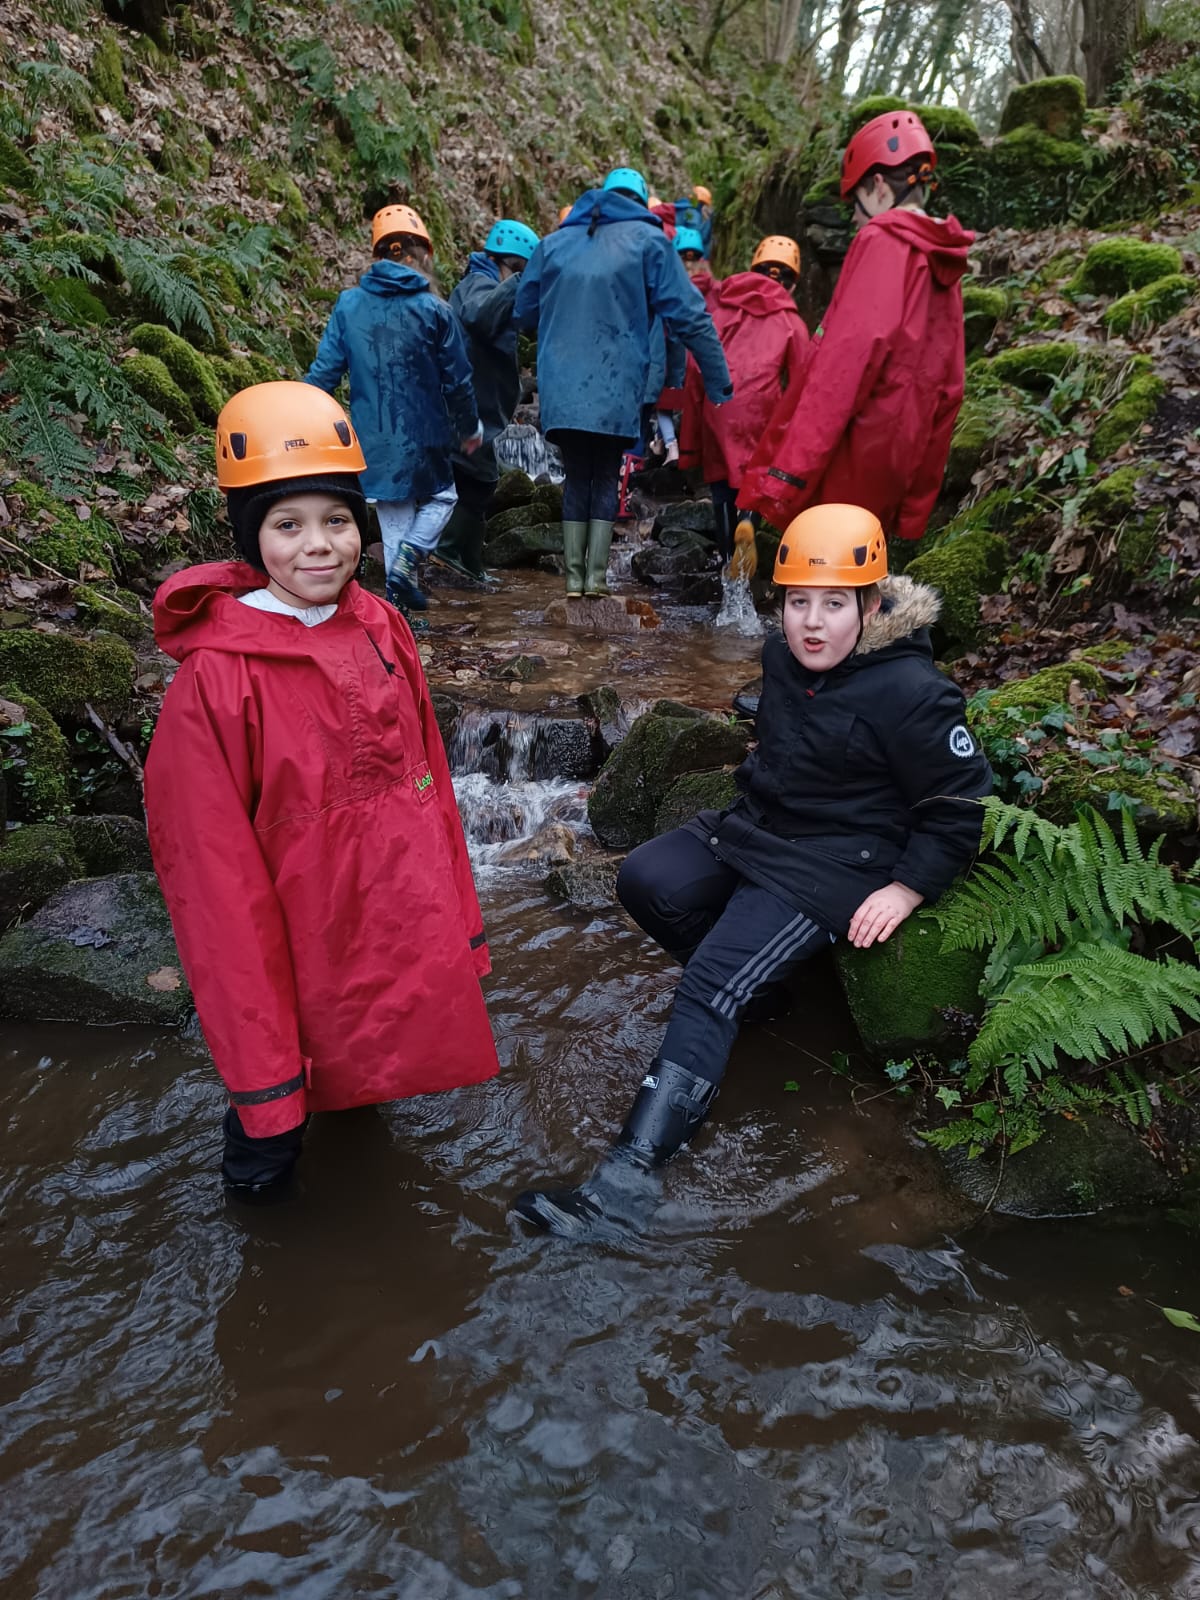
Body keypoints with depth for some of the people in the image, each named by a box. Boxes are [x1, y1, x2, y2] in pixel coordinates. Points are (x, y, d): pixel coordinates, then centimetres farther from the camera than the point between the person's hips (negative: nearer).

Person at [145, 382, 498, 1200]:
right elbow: (216, 877, -16)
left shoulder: (383, 628, -2)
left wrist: (463, 917, 11)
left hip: (420, 949, 5)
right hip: (317, 972, -5)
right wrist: (262, 1070, -14)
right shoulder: (213, 679, -19)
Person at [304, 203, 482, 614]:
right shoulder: (434, 310, -8)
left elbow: (324, 371, -1)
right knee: (441, 495, 21)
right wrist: (470, 427, 14)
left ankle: (398, 602, 17)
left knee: (395, 516, 16)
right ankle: (409, 559, -2)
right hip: (421, 437, -3)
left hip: (372, 439, 3)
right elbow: (457, 381, -2)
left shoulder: (349, 304, 0)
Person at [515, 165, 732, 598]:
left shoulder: (553, 243, 14)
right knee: (606, 477, 9)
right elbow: (689, 315, 0)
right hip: (616, 389, -3)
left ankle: (574, 577, 11)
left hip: (561, 388, 3)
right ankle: (596, 576, 2)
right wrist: (720, 383, 2)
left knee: (576, 478, 13)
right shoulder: (647, 240, 4)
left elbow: (524, 313, 20)